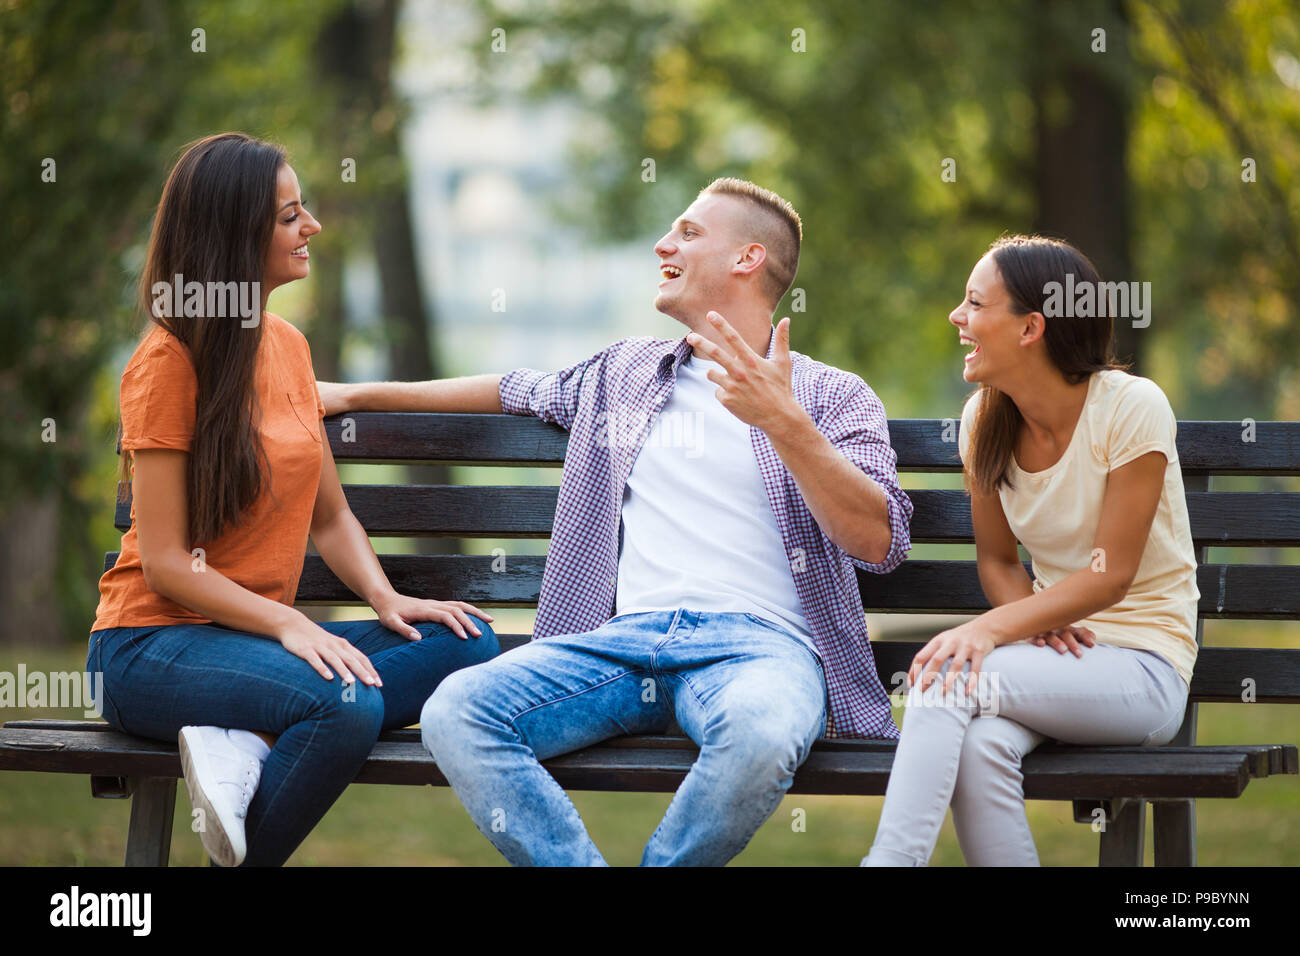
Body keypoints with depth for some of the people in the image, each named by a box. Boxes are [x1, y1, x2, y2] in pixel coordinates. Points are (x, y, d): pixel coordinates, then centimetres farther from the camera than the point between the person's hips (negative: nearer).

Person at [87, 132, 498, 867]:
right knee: (347, 707, -35)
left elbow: (329, 515, 17)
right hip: (153, 642, -8)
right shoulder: (170, 363, -11)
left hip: (257, 634, 8)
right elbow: (165, 563, -14)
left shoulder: (288, 345, 12)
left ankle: (249, 742, -22)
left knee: (469, 643, -14)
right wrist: (288, 625, -24)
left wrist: (387, 599, -2)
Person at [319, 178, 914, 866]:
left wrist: (783, 422, -15)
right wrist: (354, 394, 42)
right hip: (621, 637, 4)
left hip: (757, 638, -4)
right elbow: (513, 391, 42)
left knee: (758, 734, -41)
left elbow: (878, 542, -3)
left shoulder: (833, 396, 12)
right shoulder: (627, 370, 28)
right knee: (453, 713, -26)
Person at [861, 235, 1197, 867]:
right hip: (1054, 645, 5)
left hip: (1144, 666, -4)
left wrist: (993, 629, -26)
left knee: (944, 680, -31)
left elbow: (1111, 575, -15)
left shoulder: (1132, 408, -12)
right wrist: (1039, 619, -10)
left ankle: (889, 860, -30)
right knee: (979, 746, -33)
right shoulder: (985, 421, 5)